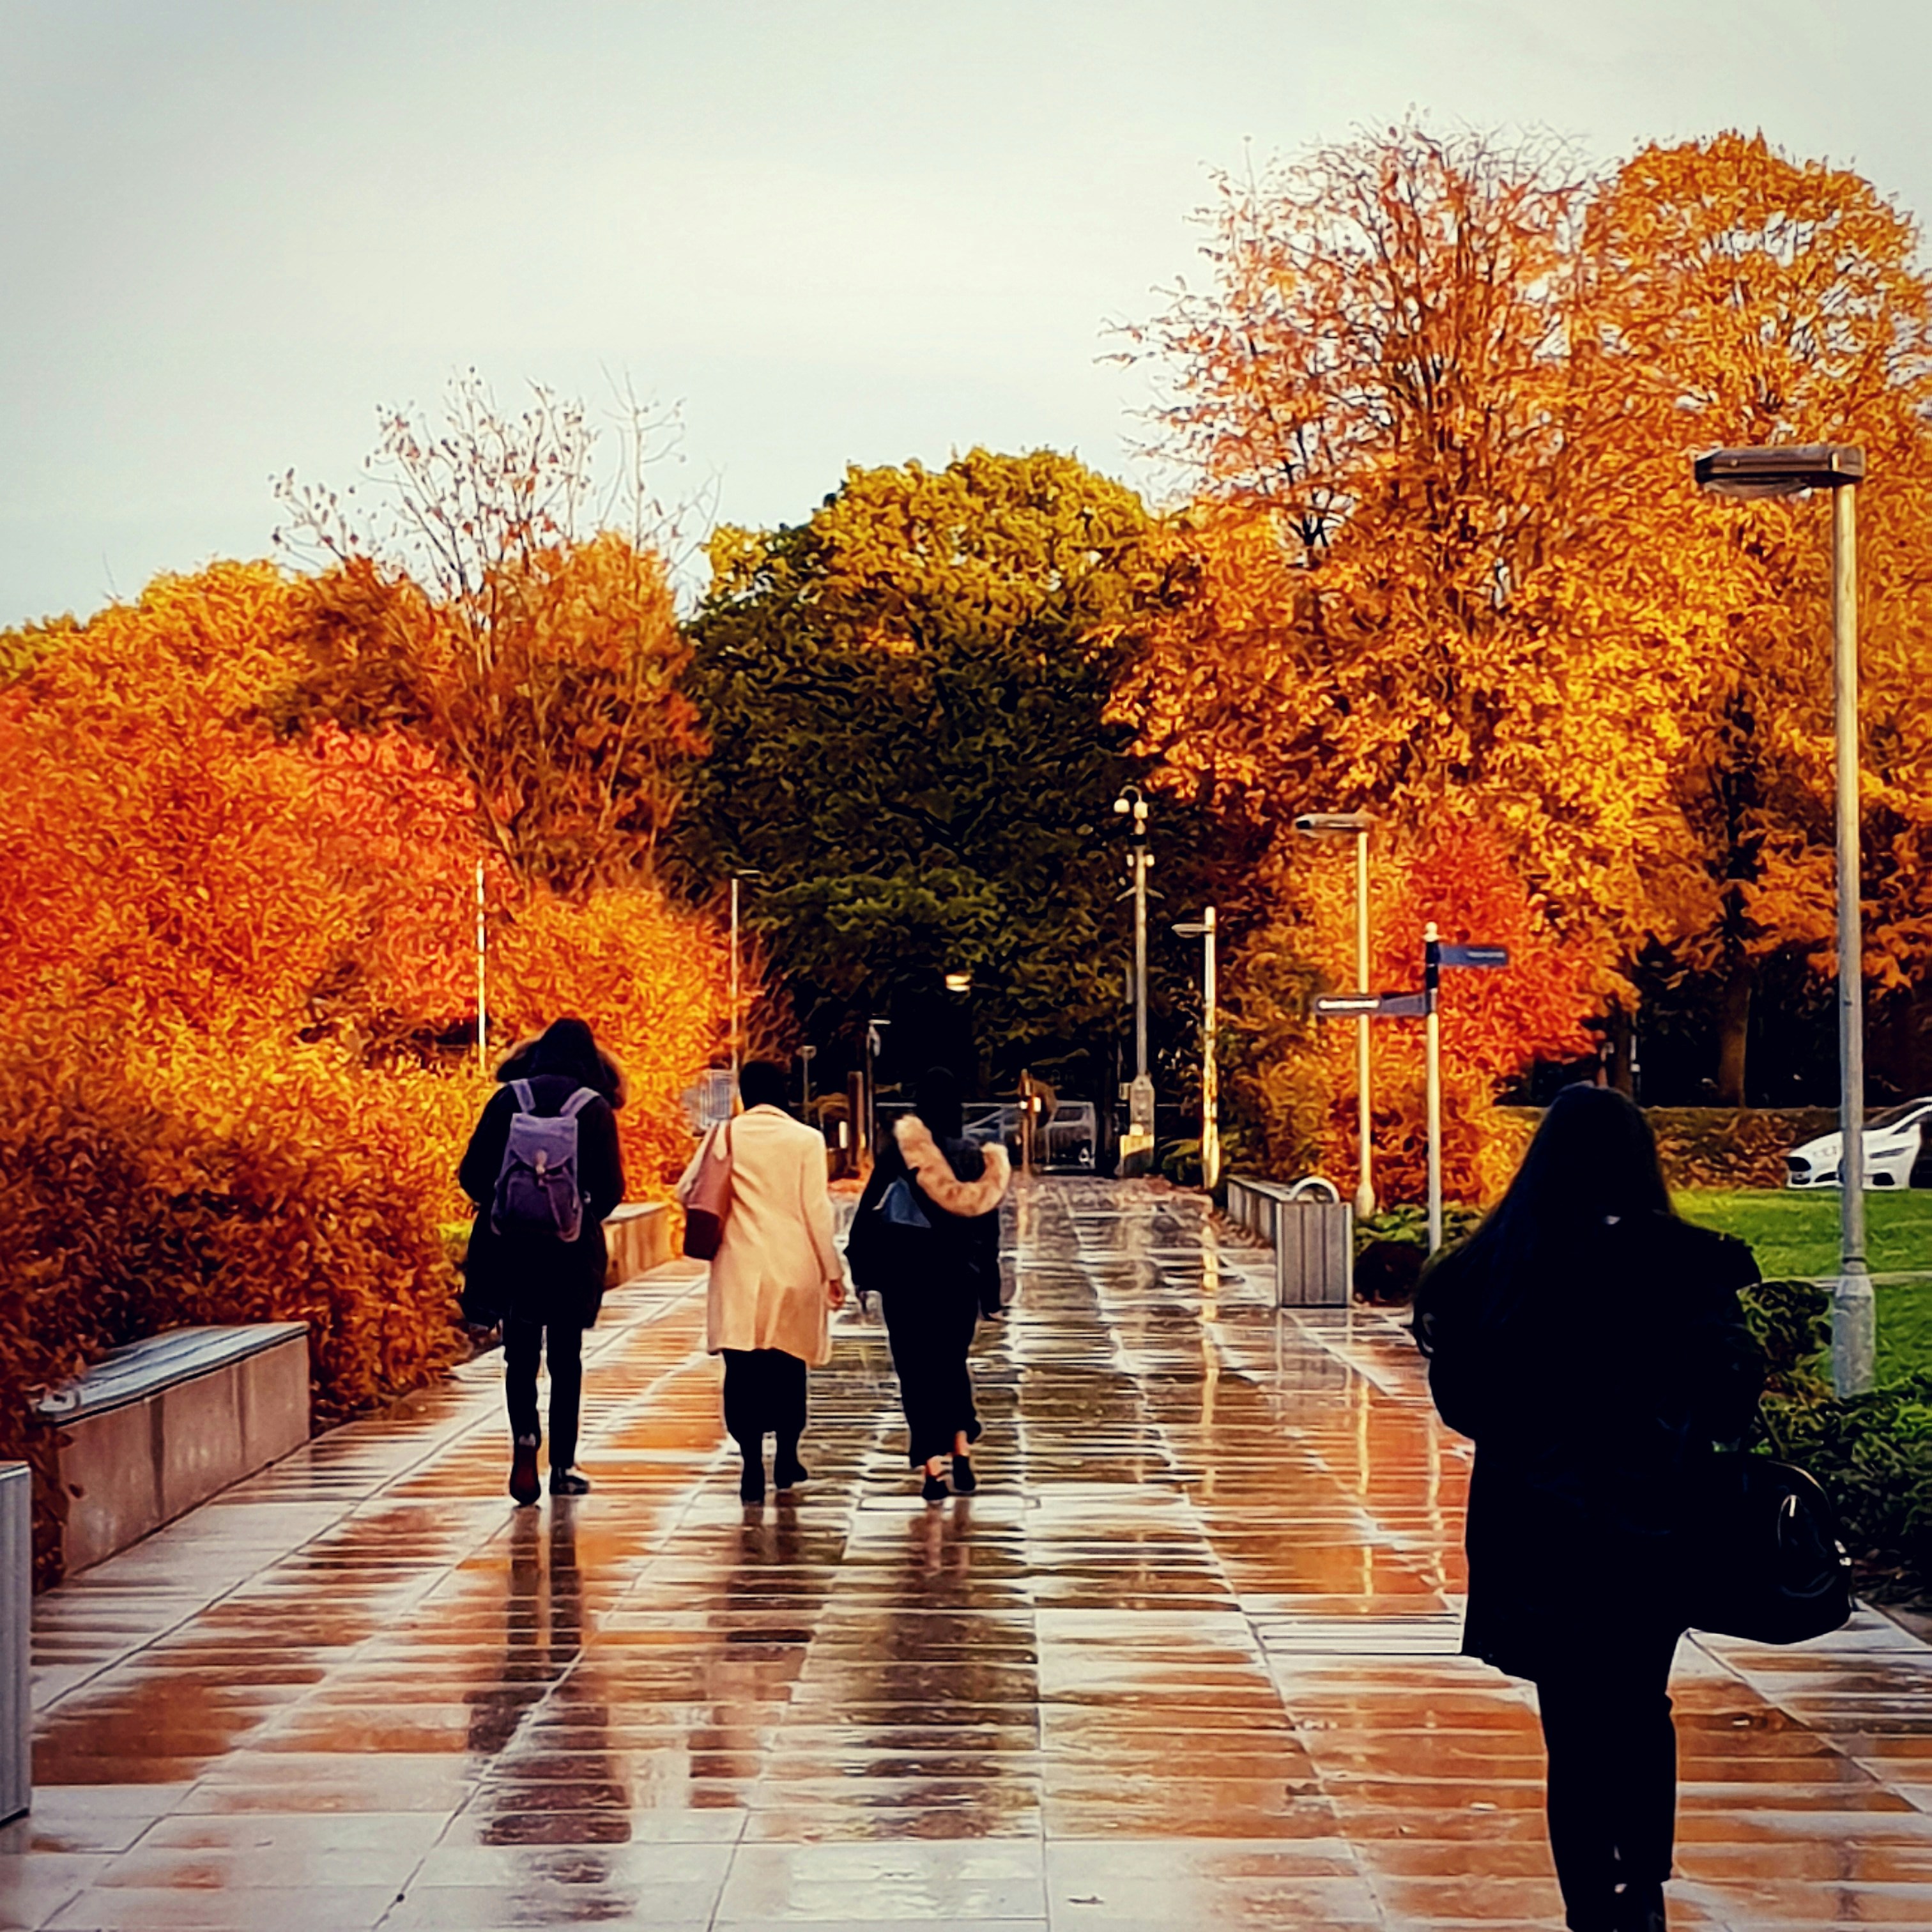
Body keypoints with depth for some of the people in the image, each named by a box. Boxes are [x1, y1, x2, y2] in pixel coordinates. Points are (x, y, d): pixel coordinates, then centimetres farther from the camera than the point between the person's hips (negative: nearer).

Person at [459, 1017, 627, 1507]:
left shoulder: (506, 1100, 2)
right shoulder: (595, 1109, -2)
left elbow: (471, 1175, -1)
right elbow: (610, 1188, -6)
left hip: (508, 1246, 1)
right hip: (571, 1250, -1)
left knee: (520, 1354, 9)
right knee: (565, 1356, 11)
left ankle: (524, 1437, -16)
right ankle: (562, 1466, 13)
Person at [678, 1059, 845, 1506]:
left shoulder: (724, 1136, -1)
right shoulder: (806, 1139, -2)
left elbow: (686, 1192, 4)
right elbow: (816, 1210, -3)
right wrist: (833, 1270, 4)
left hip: (741, 1272, -1)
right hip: (795, 1270, 1)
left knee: (743, 1368, -1)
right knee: (789, 1364, 15)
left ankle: (752, 1467, -11)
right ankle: (786, 1460, 23)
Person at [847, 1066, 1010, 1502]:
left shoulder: (899, 1151, -8)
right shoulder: (979, 1160, 0)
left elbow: (868, 1210, -8)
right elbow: (989, 1233, 4)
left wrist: (862, 1270, 0)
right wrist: (990, 1293, 11)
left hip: (906, 1278, -3)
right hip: (959, 1279, 3)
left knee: (917, 1369, 4)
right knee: (952, 1363, 20)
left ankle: (933, 1469, 0)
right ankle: (962, 1453, 10)